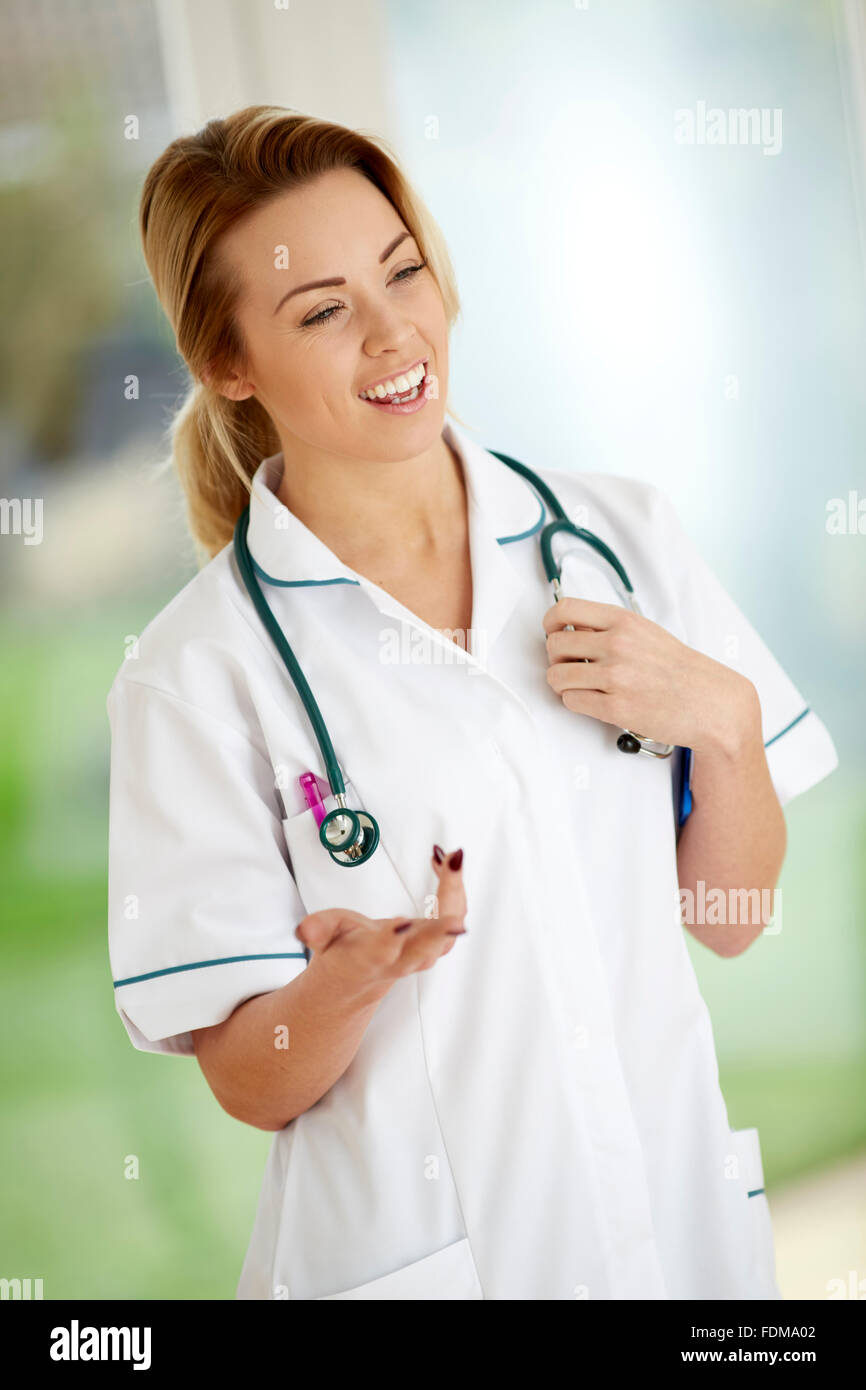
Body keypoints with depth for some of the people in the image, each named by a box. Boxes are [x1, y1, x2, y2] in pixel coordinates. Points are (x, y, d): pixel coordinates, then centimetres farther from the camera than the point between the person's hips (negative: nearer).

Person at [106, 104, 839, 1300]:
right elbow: (252, 1085, -10)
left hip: (682, 1215, 4)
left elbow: (733, 920, 2)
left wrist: (723, 722, -14)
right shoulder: (198, 675, -13)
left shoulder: (619, 533, -3)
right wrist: (355, 976, -28)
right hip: (416, 1250, -3)